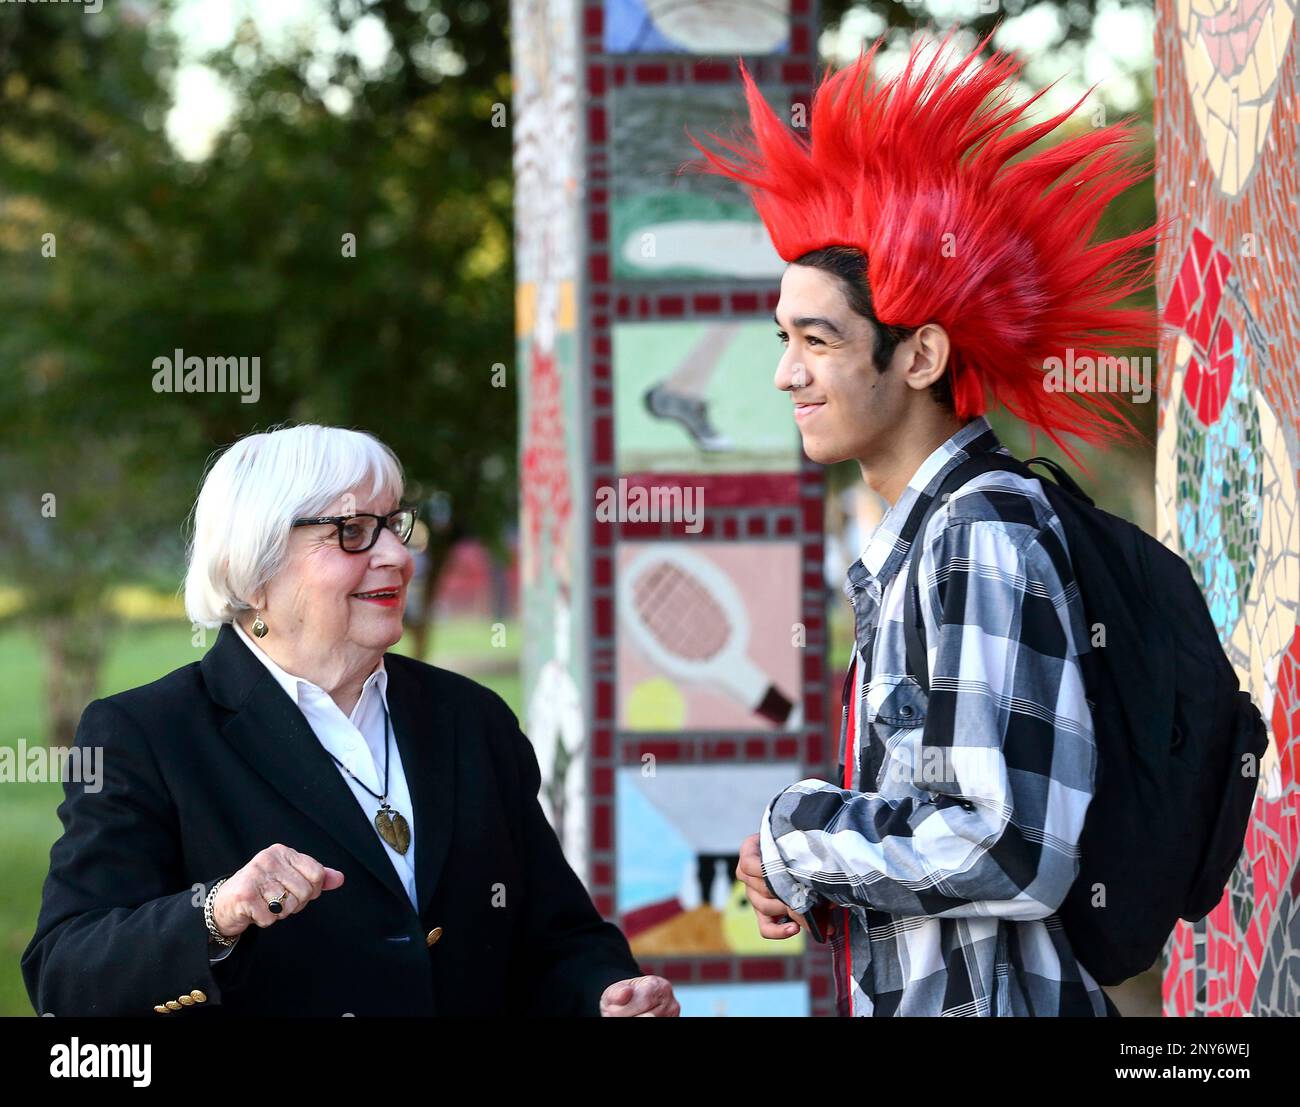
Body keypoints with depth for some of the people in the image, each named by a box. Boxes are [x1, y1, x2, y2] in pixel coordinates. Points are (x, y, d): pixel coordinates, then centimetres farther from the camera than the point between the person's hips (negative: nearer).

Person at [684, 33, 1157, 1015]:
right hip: (902, 995, 9)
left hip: (988, 996, -9)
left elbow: (1011, 852, -24)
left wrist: (798, 835, -12)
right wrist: (806, 877, 1)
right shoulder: (917, 541, 12)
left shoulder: (987, 539, -16)